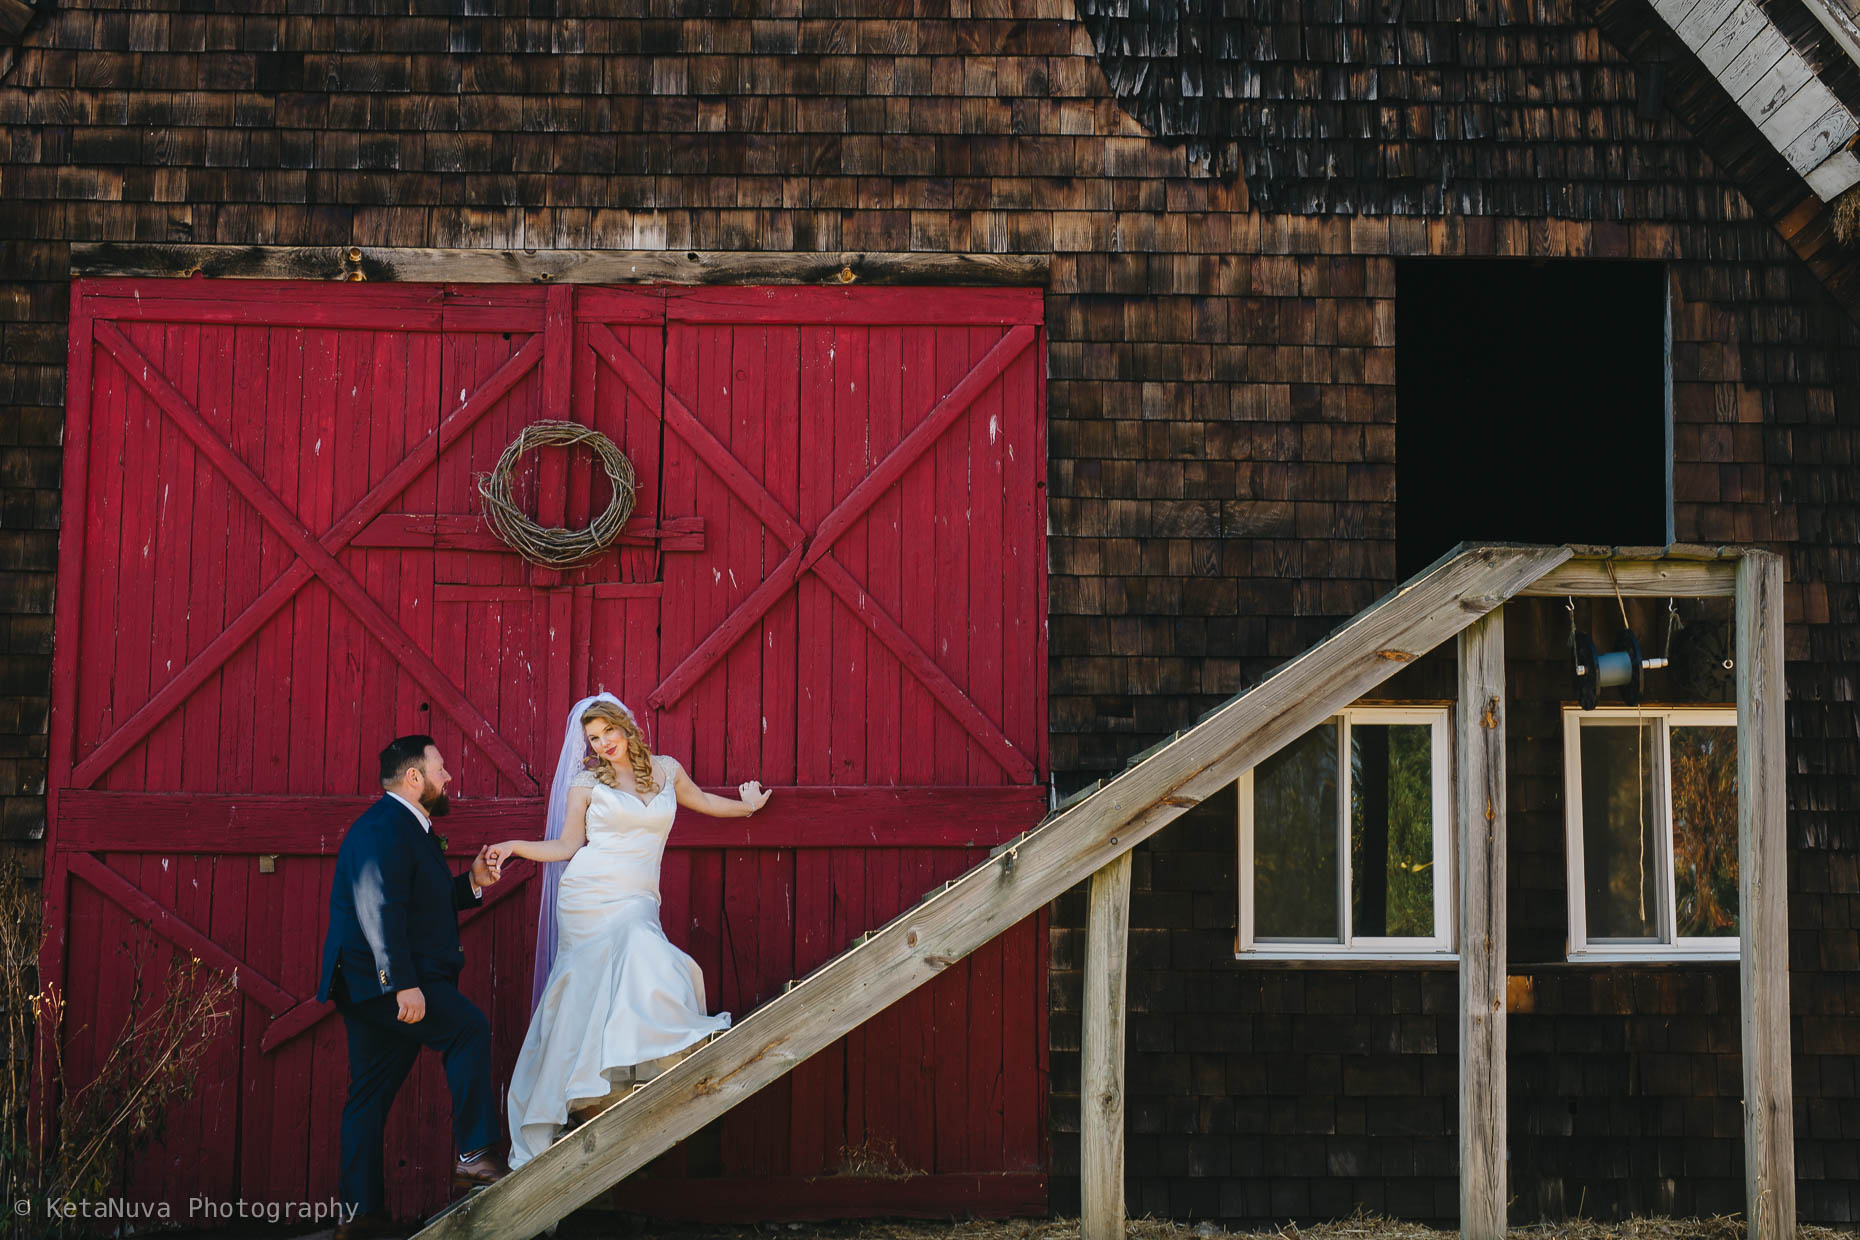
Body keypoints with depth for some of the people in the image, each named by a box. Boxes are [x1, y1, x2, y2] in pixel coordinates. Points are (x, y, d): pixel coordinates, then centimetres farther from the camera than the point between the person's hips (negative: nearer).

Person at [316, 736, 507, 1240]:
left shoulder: (413, 829, 19)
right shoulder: (383, 829, -15)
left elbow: (424, 901, 26)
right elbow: (380, 909, -24)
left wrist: (472, 882, 9)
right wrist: (403, 983, -29)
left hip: (379, 987, 11)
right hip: (378, 979, -11)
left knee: (371, 1098, 10)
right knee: (468, 1028, -20)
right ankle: (475, 1155, -19)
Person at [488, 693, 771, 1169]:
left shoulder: (666, 770, 16)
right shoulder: (586, 783, 9)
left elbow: (700, 800, 36)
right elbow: (567, 847, 11)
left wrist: (747, 806, 46)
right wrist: (515, 847, -1)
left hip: (637, 901, 2)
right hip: (590, 894, -2)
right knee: (638, 951, -29)